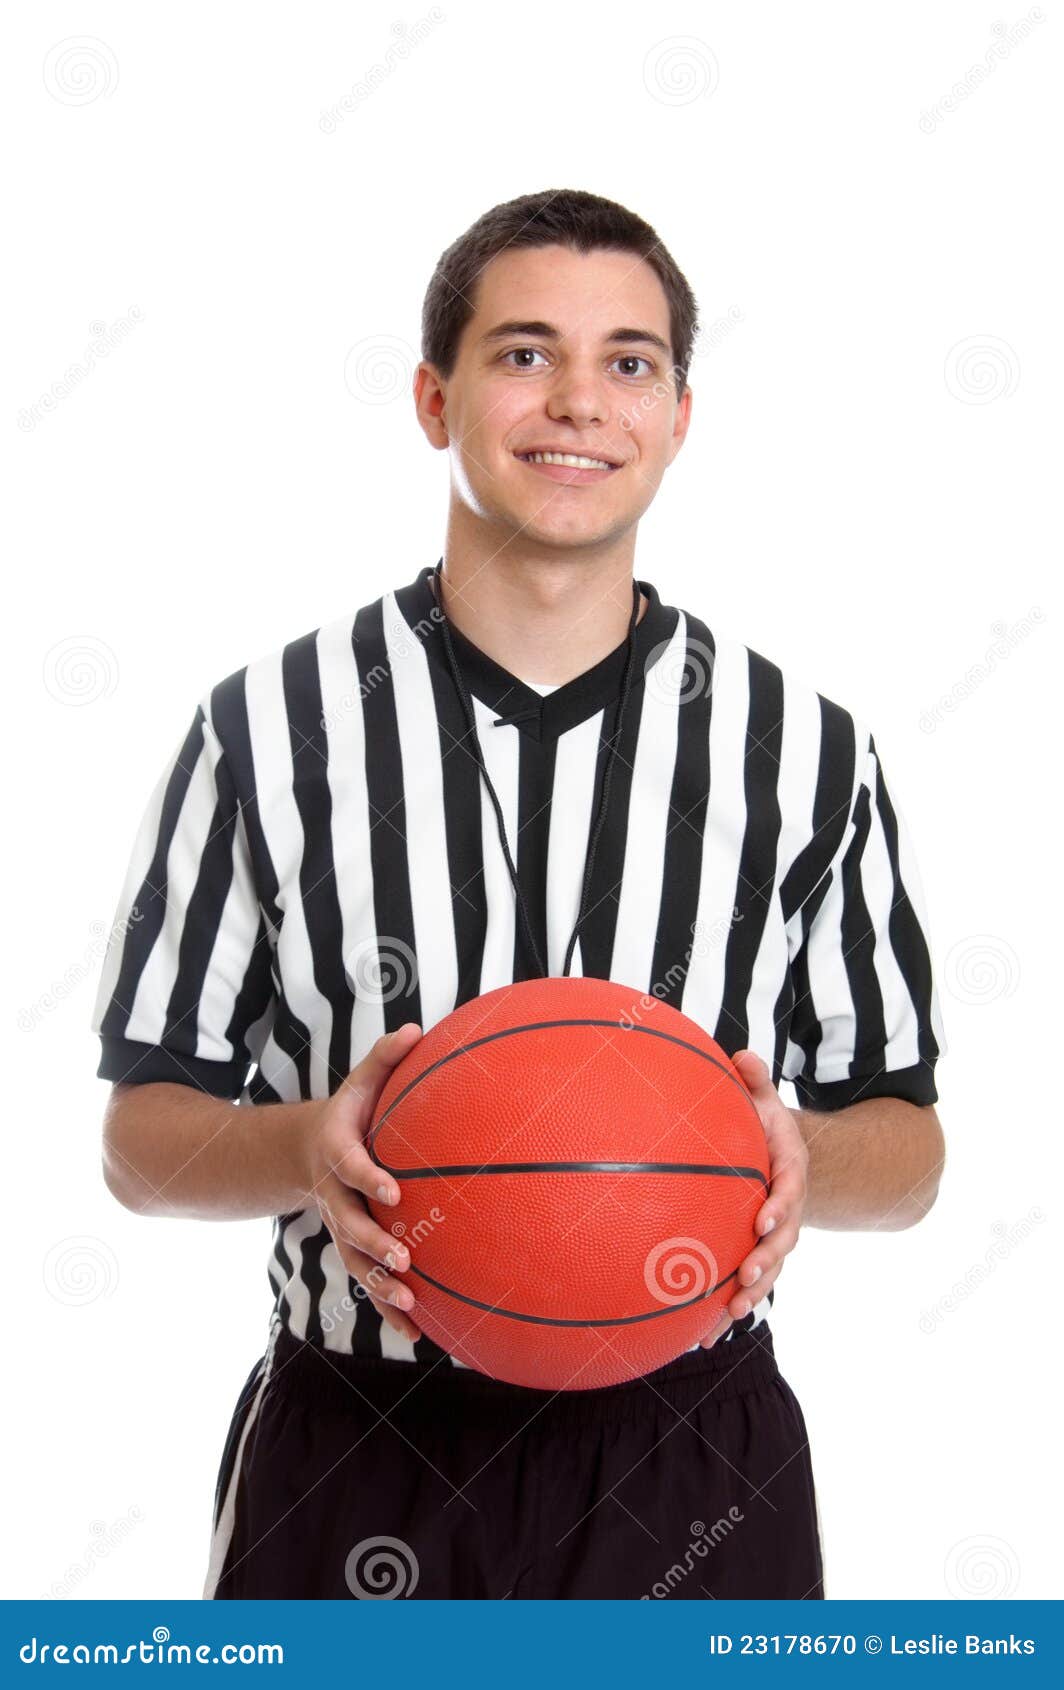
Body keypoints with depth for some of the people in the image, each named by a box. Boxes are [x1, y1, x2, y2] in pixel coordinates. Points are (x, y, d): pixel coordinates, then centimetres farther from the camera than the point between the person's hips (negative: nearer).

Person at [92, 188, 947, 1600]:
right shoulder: (265, 730, -3)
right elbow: (141, 1136, 1)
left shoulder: (805, 750, -1)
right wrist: (305, 1148, -20)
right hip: (353, 1471, -1)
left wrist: (802, 1157, -17)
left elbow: (906, 1141, 5)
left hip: (690, 1479, 1)